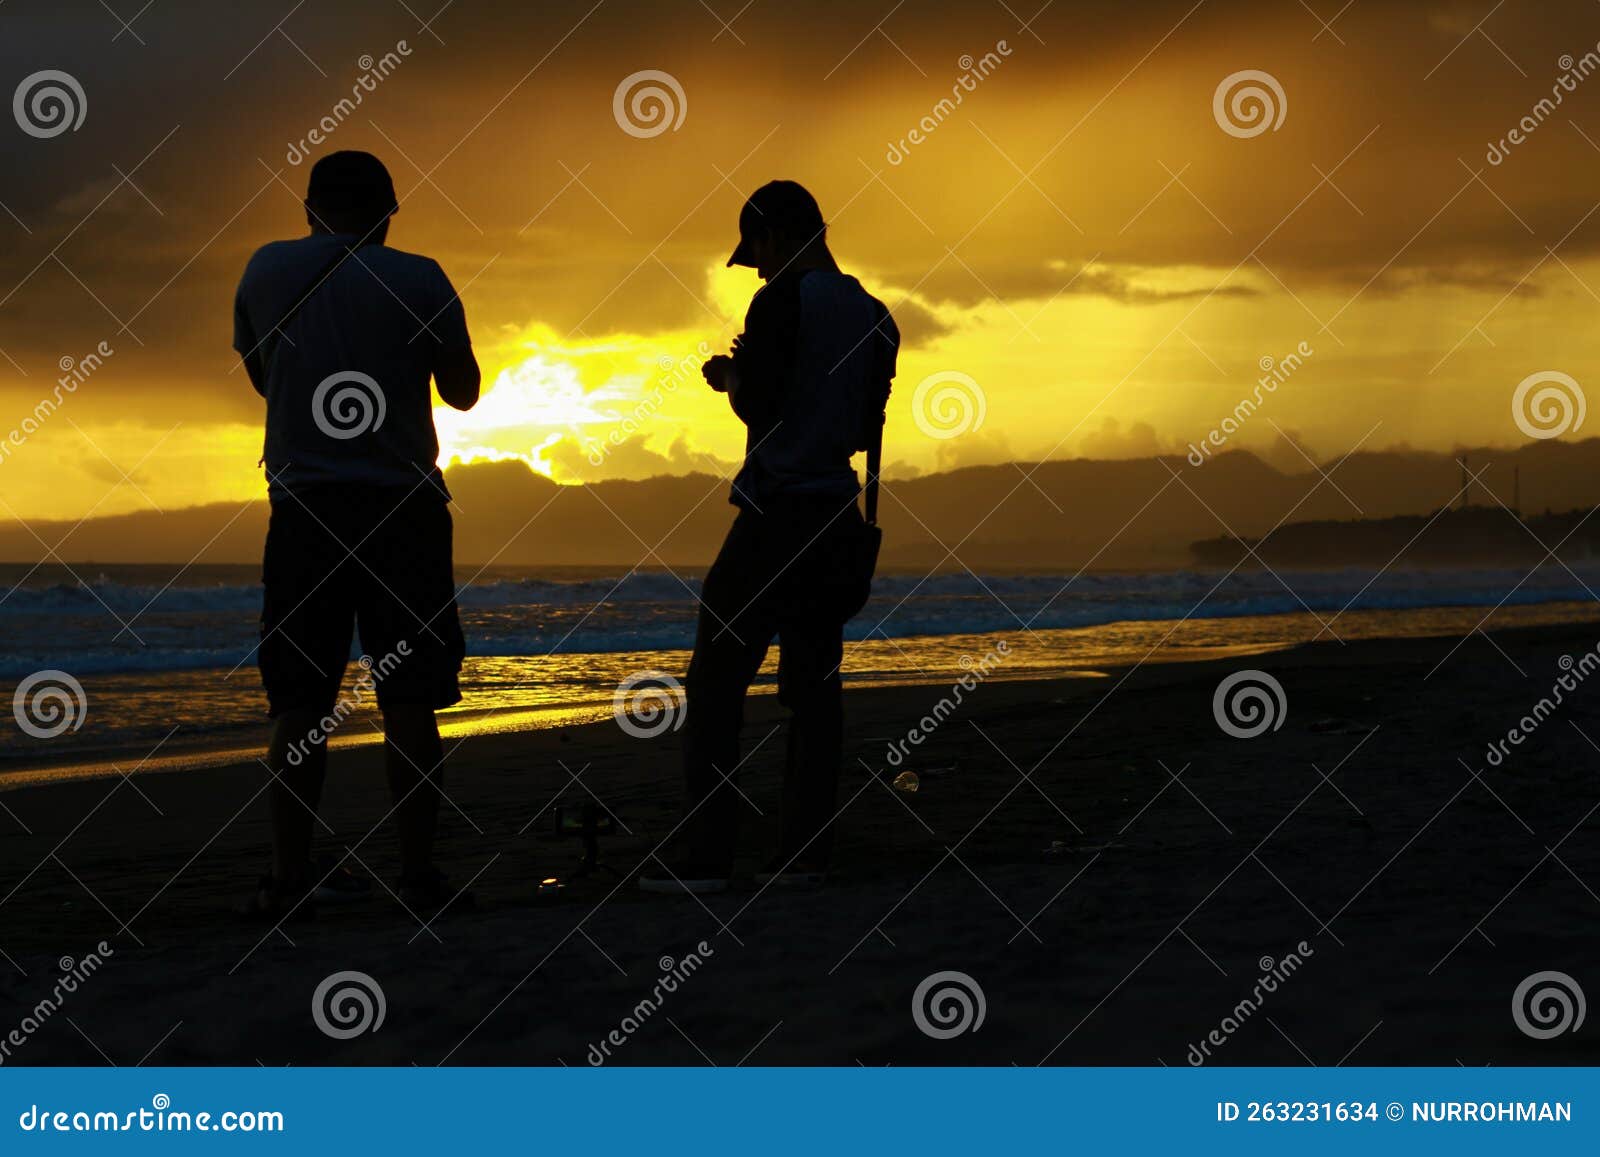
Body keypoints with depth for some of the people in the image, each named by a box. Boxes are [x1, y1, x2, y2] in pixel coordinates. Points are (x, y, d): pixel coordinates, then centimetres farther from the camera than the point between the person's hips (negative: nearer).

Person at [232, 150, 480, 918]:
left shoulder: (267, 271, 6)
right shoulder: (418, 281, -1)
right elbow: (462, 392, 9)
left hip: (303, 507, 2)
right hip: (403, 508, -1)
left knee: (300, 701, 3)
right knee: (408, 699, 1)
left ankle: (289, 877, 0)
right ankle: (418, 874, -1)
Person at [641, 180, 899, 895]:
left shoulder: (784, 300, -9)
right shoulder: (874, 317, 14)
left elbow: (756, 409, -14)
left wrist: (730, 377, 8)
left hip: (776, 512, -7)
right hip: (836, 515, 7)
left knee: (716, 681, -3)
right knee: (813, 684, 9)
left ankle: (703, 858, -7)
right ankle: (805, 851, 5)